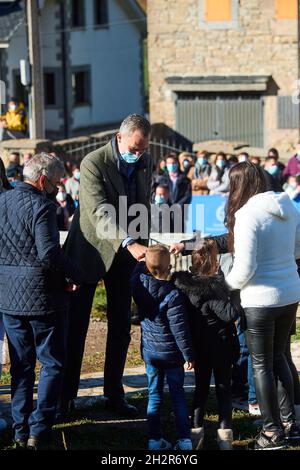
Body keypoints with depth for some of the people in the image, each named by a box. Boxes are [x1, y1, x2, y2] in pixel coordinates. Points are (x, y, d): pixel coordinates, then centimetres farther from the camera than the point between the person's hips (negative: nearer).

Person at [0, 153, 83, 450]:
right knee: (52, 364, 4)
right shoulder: (40, 206, -15)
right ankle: (39, 430, -1)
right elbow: (49, 253, -23)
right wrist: (76, 274, -10)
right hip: (41, 296, -7)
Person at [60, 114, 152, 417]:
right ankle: (66, 394, 11)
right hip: (91, 250, -5)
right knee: (76, 324, 2)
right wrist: (130, 244, -39)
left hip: (128, 253, 5)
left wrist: (143, 245, 6)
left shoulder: (145, 163, 1)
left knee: (121, 325, 7)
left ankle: (114, 394, 15)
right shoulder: (93, 164, -19)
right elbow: (100, 213, -29)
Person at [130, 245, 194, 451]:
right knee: (178, 395, 8)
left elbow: (139, 269, 17)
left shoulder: (139, 284, -10)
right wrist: (188, 354, -11)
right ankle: (185, 439, 8)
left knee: (154, 395, 12)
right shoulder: (172, 295, -21)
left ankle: (155, 439, 13)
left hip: (150, 352, 4)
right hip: (172, 354, -4)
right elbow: (179, 329, -18)